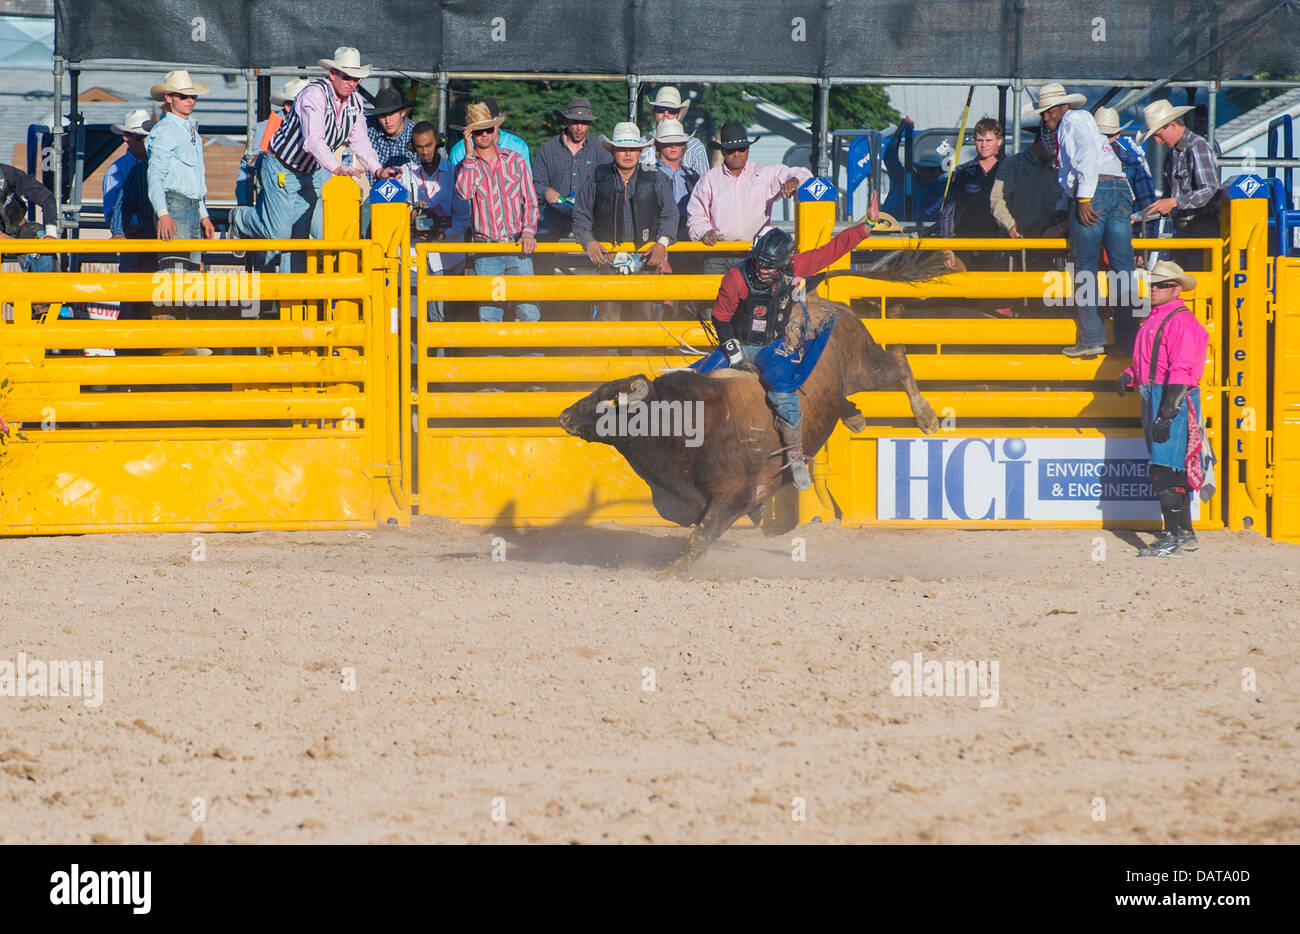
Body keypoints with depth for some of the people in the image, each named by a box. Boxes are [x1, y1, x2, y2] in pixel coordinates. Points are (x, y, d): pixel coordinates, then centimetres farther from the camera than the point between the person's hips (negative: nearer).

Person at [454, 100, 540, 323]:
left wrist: (528, 233, -7)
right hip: (486, 251, 0)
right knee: (488, 316, -6)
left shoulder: (515, 161, 9)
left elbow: (530, 201, 9)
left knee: (528, 312, -9)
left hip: (518, 246, 0)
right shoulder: (464, 167, 7)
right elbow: (464, 193, -14)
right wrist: (470, 154, -11)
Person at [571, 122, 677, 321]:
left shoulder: (655, 180, 9)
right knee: (607, 311, -11)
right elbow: (581, 214, 14)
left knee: (646, 311, -7)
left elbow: (669, 214, 9)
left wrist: (662, 242, -5)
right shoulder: (598, 179, 9)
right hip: (608, 256, 0)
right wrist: (589, 242, 0)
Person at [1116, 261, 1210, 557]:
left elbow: (1180, 371, -20)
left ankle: (1171, 540, -16)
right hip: (1153, 396, 10)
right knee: (1175, 472, 16)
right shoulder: (1153, 319, 18)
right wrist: (1128, 377, 6)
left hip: (1175, 399, -10)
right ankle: (1185, 534, 24)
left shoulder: (1181, 321, -14)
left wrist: (1167, 413, -24)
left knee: (1166, 472, -14)